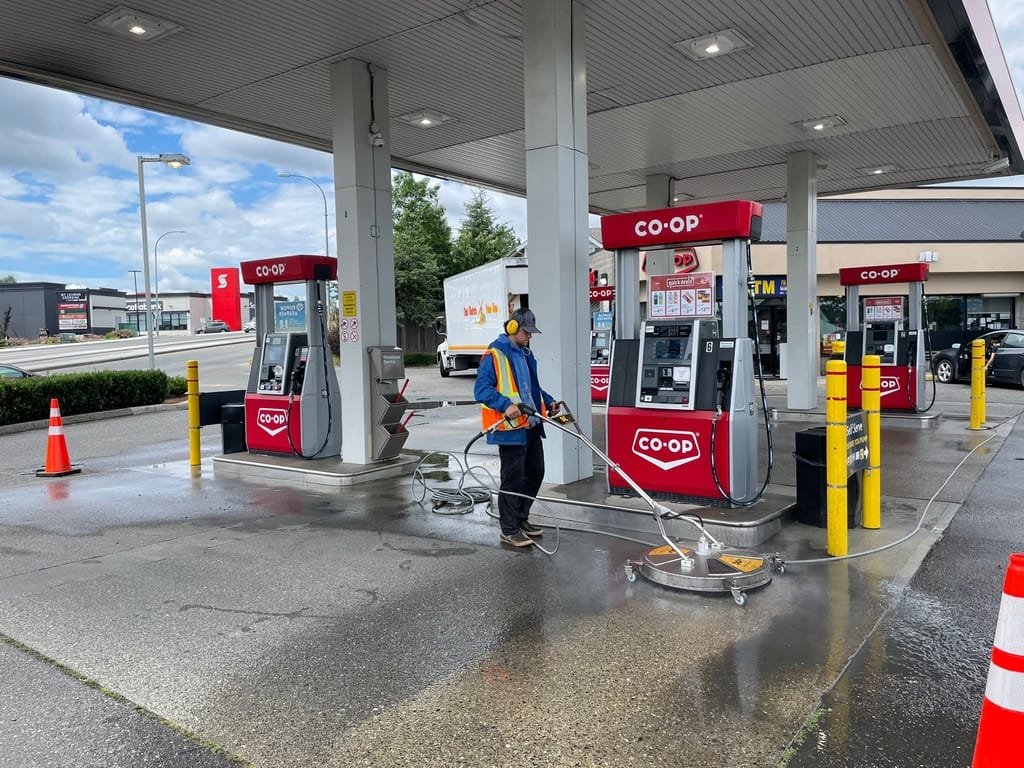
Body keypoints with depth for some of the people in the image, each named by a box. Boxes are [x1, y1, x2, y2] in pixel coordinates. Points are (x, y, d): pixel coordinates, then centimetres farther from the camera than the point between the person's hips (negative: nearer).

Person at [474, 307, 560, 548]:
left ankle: (521, 519, 33)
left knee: (535, 473, 17)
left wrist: (548, 402, 14)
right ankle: (509, 530, 10)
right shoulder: (494, 355, -11)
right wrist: (506, 405, -30)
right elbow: (481, 389, -19)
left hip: (531, 427, 9)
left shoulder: (526, 354, 17)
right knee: (513, 478, -3)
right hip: (509, 428, -9)